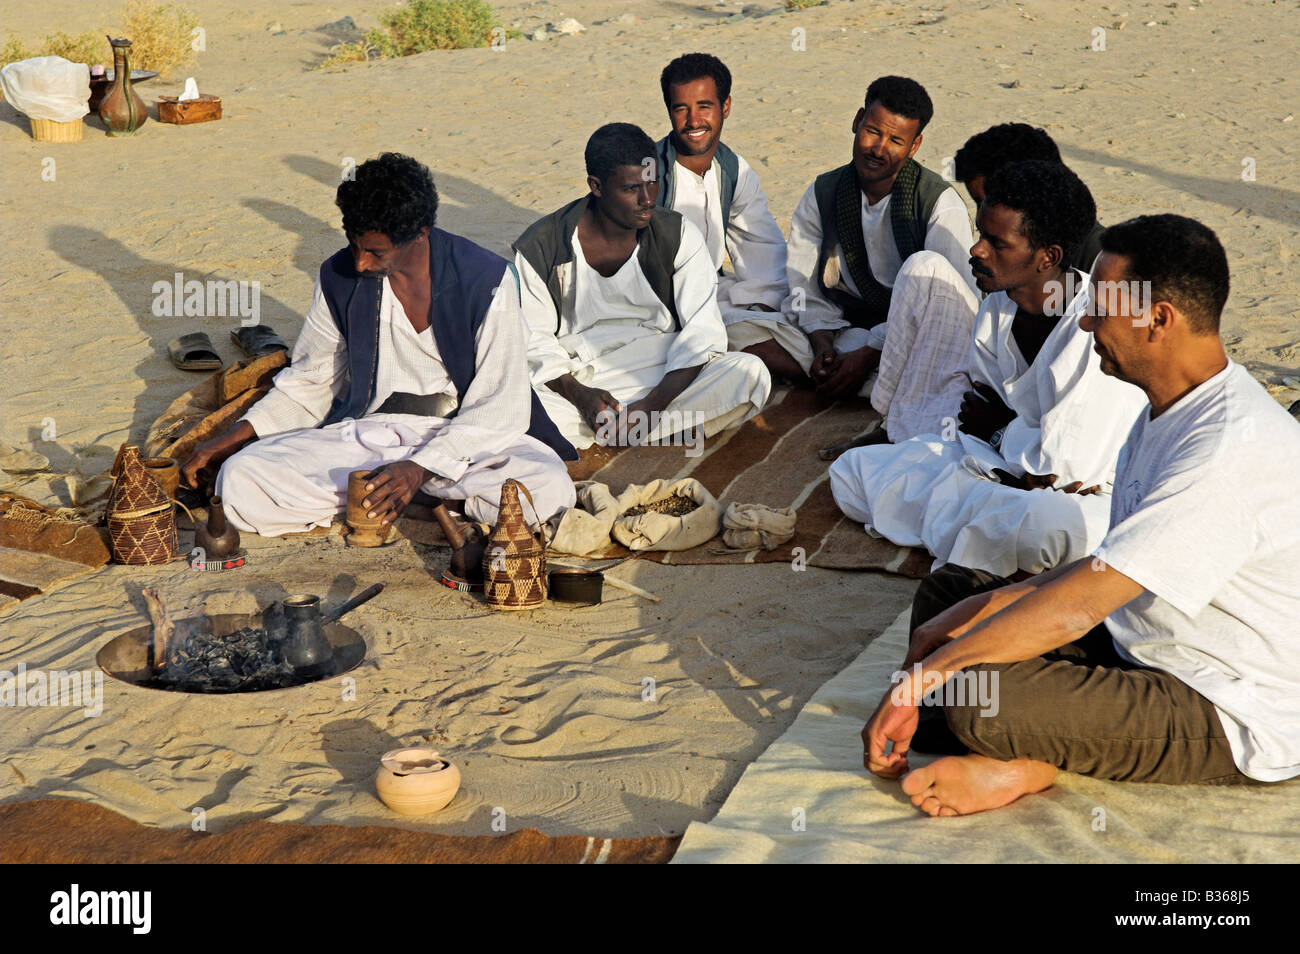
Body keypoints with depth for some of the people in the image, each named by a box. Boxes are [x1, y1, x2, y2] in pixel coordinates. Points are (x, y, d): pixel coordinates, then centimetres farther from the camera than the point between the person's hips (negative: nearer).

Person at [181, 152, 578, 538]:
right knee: (239, 482, -22)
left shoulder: (486, 280, -11)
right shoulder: (339, 278, 0)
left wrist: (420, 468, -24)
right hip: (366, 432, 3)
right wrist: (234, 437, 2)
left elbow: (499, 407, -12)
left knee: (551, 491, -35)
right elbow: (310, 381, 14)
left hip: (463, 435, -3)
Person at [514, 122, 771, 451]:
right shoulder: (539, 246, -4)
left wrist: (656, 402, -21)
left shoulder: (679, 236, -2)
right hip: (574, 381, -1)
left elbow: (703, 331, -5)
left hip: (663, 375, 1)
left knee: (751, 375, -27)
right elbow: (533, 338, 0)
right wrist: (580, 396, -19)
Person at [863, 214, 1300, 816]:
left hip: (1237, 722, -10)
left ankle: (1025, 762, -1)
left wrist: (921, 678, -22)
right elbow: (1108, 572, 12)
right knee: (947, 590, 11)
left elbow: (1076, 607, -29)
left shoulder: (1236, 449, -27)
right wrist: (982, 606, -1)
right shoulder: (1165, 413, 6)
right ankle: (1017, 754, -9)